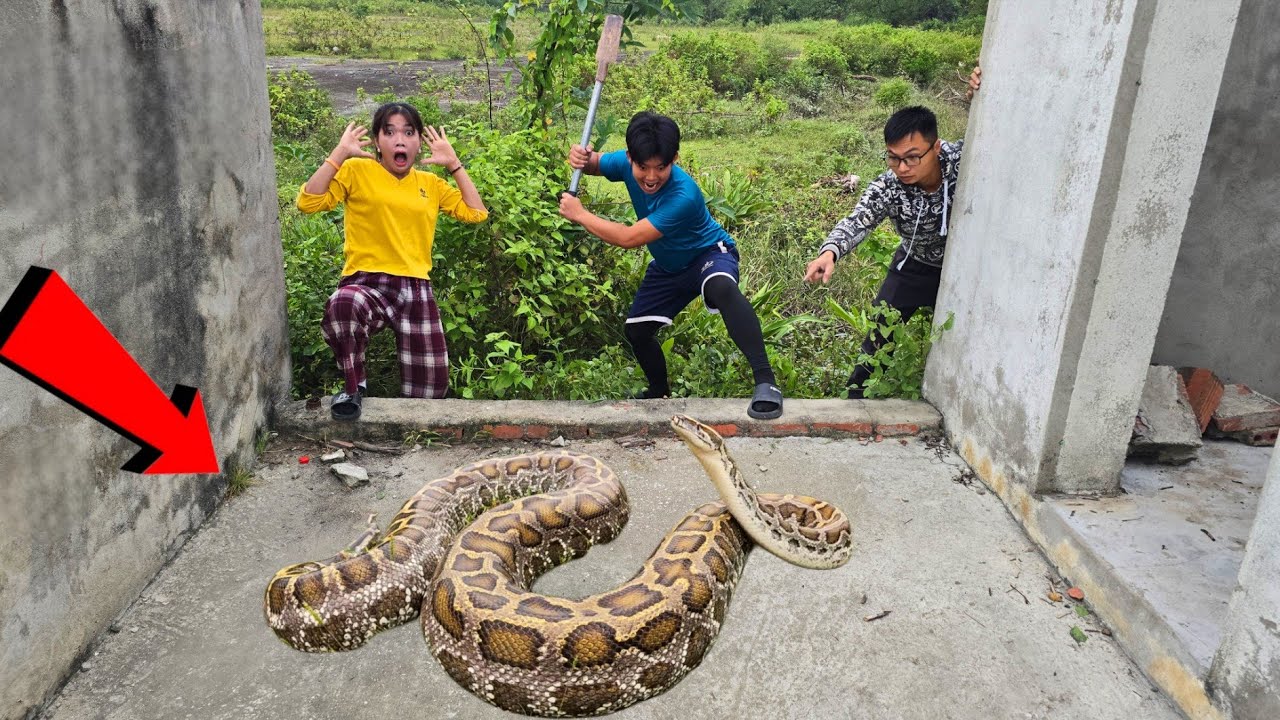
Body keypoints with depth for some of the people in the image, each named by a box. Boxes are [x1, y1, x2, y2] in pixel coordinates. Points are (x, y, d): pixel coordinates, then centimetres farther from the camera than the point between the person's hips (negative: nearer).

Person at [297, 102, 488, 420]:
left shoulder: (430, 183, 15)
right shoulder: (357, 171, 3)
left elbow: (476, 213, 9)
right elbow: (308, 202, -9)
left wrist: (453, 164, 6)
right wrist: (339, 154, -12)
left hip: (416, 290, 4)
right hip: (367, 283, -3)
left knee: (430, 391, 1)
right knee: (341, 305, -42)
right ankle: (353, 386, -15)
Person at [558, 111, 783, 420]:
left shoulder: (683, 196, -38)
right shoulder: (628, 163, -19)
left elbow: (629, 238, -35)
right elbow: (593, 163, 1)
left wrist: (580, 214, -26)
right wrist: (579, 157, -24)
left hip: (709, 254, -7)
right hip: (668, 266, 7)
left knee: (721, 288, -41)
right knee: (636, 330, 8)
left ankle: (765, 380, -43)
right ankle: (659, 393, 36)